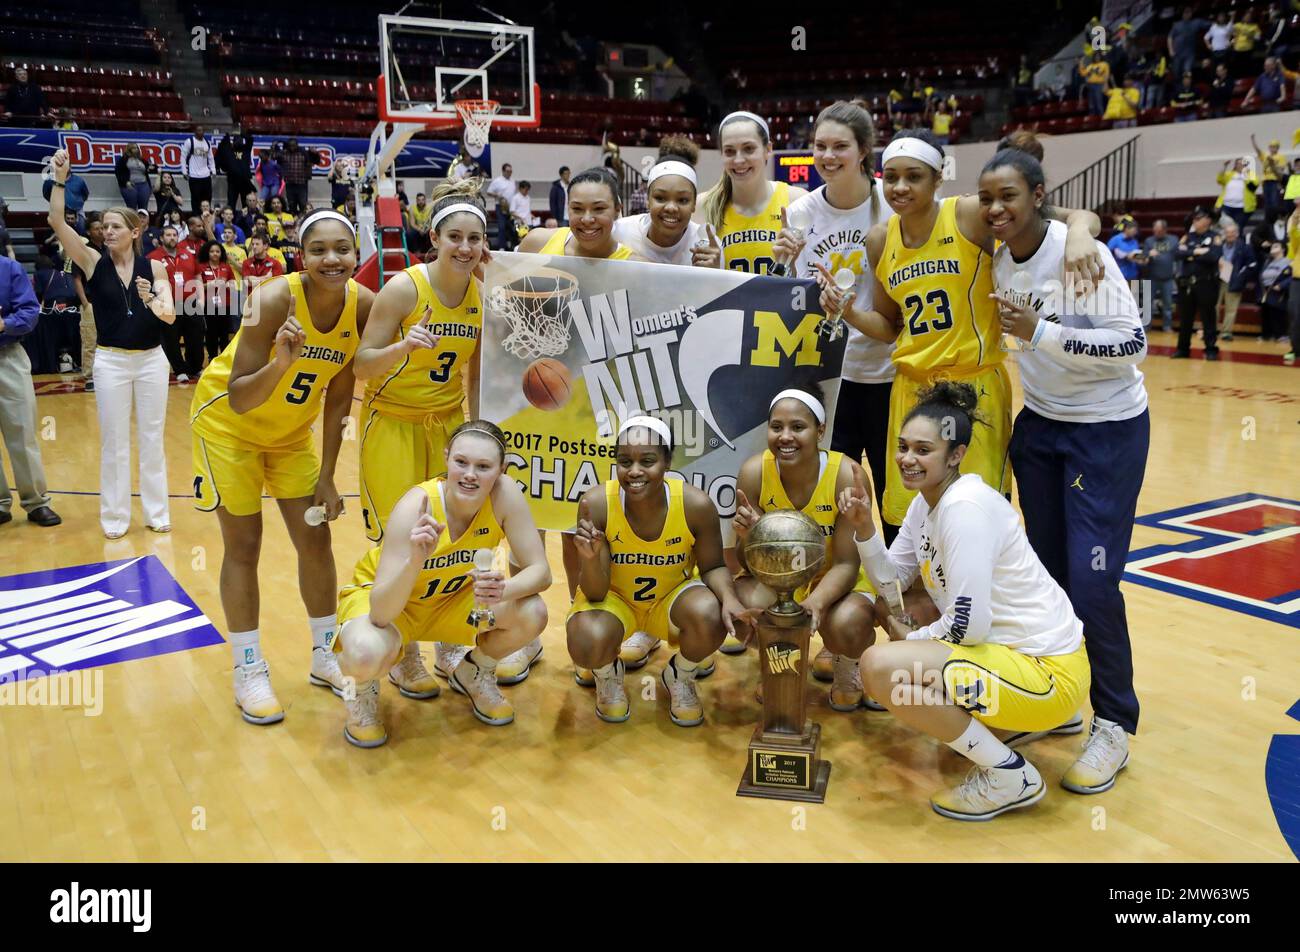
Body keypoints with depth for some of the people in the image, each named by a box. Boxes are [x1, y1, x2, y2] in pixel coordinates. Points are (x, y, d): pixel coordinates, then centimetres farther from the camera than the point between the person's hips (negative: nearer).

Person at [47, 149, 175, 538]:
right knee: (113, 441, 5)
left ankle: (157, 512, 18)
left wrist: (152, 301, -27)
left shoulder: (154, 267, -1)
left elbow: (170, 317, -8)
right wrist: (60, 179, -20)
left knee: (152, 438, 8)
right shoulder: (94, 262, -1)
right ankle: (115, 516, 15)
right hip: (110, 360, 0)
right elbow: (57, 222, -13)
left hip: (152, 359, 0)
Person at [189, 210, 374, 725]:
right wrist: (283, 361, -50)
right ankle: (248, 672, 14)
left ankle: (324, 656, 23)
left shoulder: (364, 305, -18)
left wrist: (326, 477, -5)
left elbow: (338, 397, -7)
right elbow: (239, 400, -32)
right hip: (229, 424, -4)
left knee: (315, 538, 6)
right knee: (244, 544, 1)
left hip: (292, 431, 5)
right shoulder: (276, 299, -32)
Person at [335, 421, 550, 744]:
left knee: (531, 615, -22)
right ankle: (363, 689, 4)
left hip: (451, 597, 4)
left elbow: (539, 570, -20)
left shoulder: (504, 493, -23)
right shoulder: (416, 506, -33)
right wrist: (415, 560, -54)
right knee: (367, 656, -36)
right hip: (385, 599, -4)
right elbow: (381, 613, -36)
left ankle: (473, 674, 11)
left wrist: (502, 590, -41)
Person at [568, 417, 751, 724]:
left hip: (671, 596, 1)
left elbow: (713, 567, -7)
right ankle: (608, 675, 10)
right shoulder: (596, 503, -26)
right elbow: (595, 593, -21)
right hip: (613, 596, -1)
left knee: (710, 617, -31)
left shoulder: (696, 505, -24)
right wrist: (591, 558, -43)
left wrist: (729, 598, -29)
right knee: (588, 644, -33)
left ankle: (680, 677, 6)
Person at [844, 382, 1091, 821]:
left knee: (881, 667, -25)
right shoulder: (926, 502, 7)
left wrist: (912, 639, -7)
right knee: (886, 611, 23)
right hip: (1007, 644, 10)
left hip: (1048, 671, -10)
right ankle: (1001, 719, 21)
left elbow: (970, 624, -24)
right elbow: (891, 580, 11)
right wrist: (864, 526, -4)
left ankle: (1010, 776, -8)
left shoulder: (965, 507, -22)